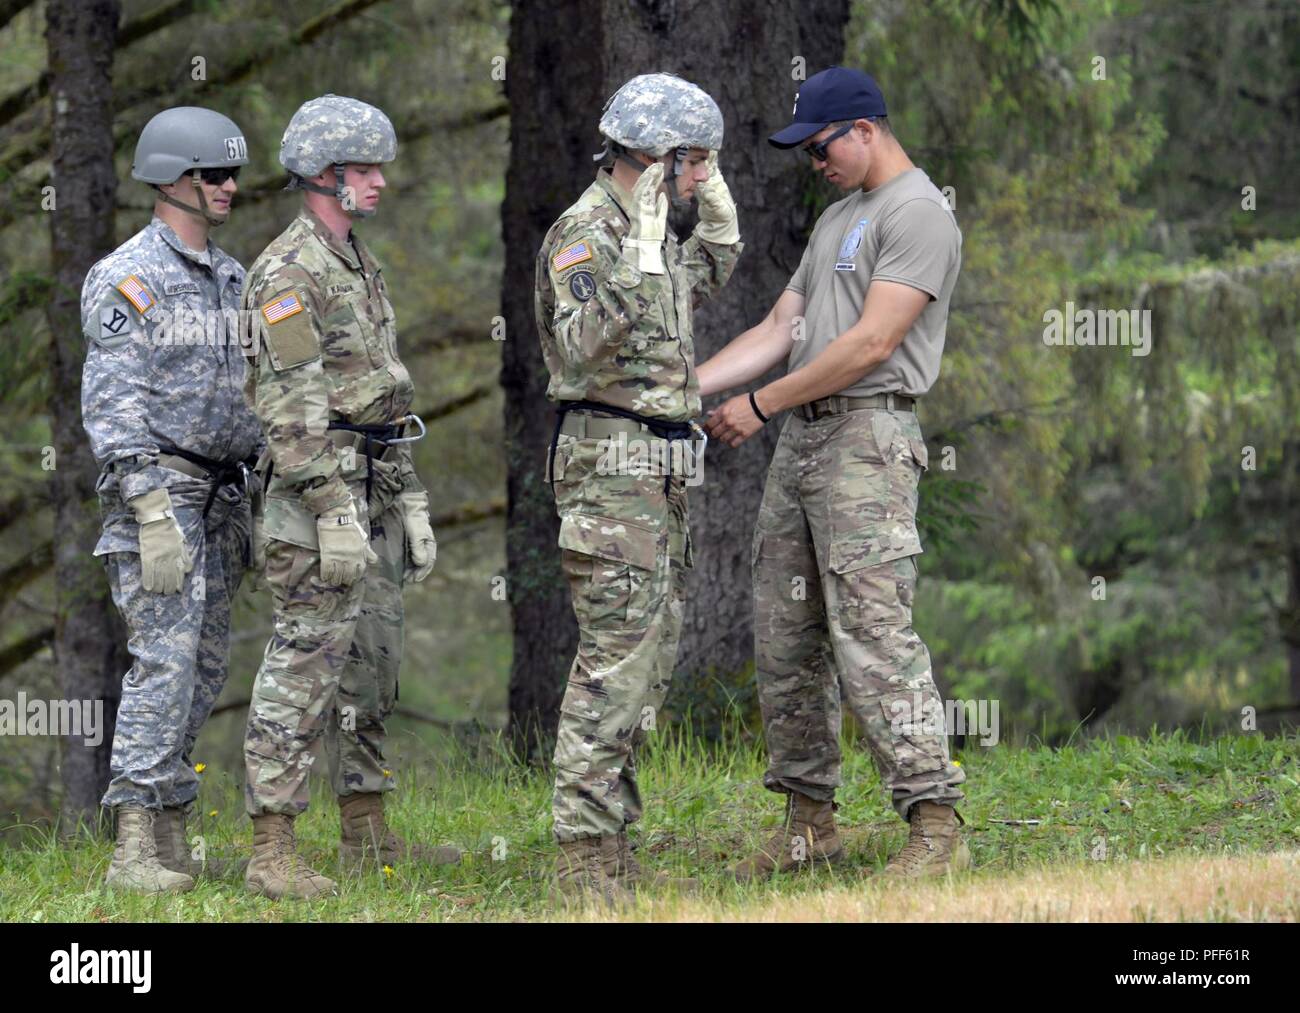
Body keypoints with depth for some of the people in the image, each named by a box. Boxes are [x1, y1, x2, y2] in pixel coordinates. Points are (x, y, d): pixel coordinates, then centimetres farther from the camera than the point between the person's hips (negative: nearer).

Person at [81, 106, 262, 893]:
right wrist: (151, 511, -22)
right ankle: (137, 848, -17)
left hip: (224, 495, 8)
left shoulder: (231, 278, 15)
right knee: (166, 658, -15)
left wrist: (258, 501, 17)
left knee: (206, 663, 6)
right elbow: (114, 404, -15)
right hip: (158, 487, -8)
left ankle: (168, 828, 11)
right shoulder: (129, 280, -10)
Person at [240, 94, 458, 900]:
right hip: (320, 494, -10)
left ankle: (368, 835, 21)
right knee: (305, 667, -10)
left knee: (373, 666, 13)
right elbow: (293, 405, -19)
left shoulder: (361, 266, 18)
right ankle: (274, 853, -10)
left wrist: (410, 501, 21)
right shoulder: (287, 273, -13)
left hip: (375, 492, 10)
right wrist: (334, 513, -24)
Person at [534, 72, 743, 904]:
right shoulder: (586, 232, -13)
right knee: (619, 649, -13)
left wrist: (717, 204, 22)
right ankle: (586, 849, -12)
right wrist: (641, 256, -30)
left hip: (662, 468, 10)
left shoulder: (652, 232, 15)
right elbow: (584, 342, -28)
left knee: (655, 646, 12)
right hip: (611, 461, -10)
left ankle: (612, 831, 17)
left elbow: (710, 278, 37)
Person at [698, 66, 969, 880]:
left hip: (867, 438, -10)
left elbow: (873, 342, -17)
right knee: (785, 637, 8)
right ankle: (809, 820, 14)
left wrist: (761, 405, -12)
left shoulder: (919, 215, -9)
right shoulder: (838, 218, 22)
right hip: (801, 440, 10)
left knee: (872, 632, -16)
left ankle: (936, 822, -16)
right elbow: (779, 331, 21)